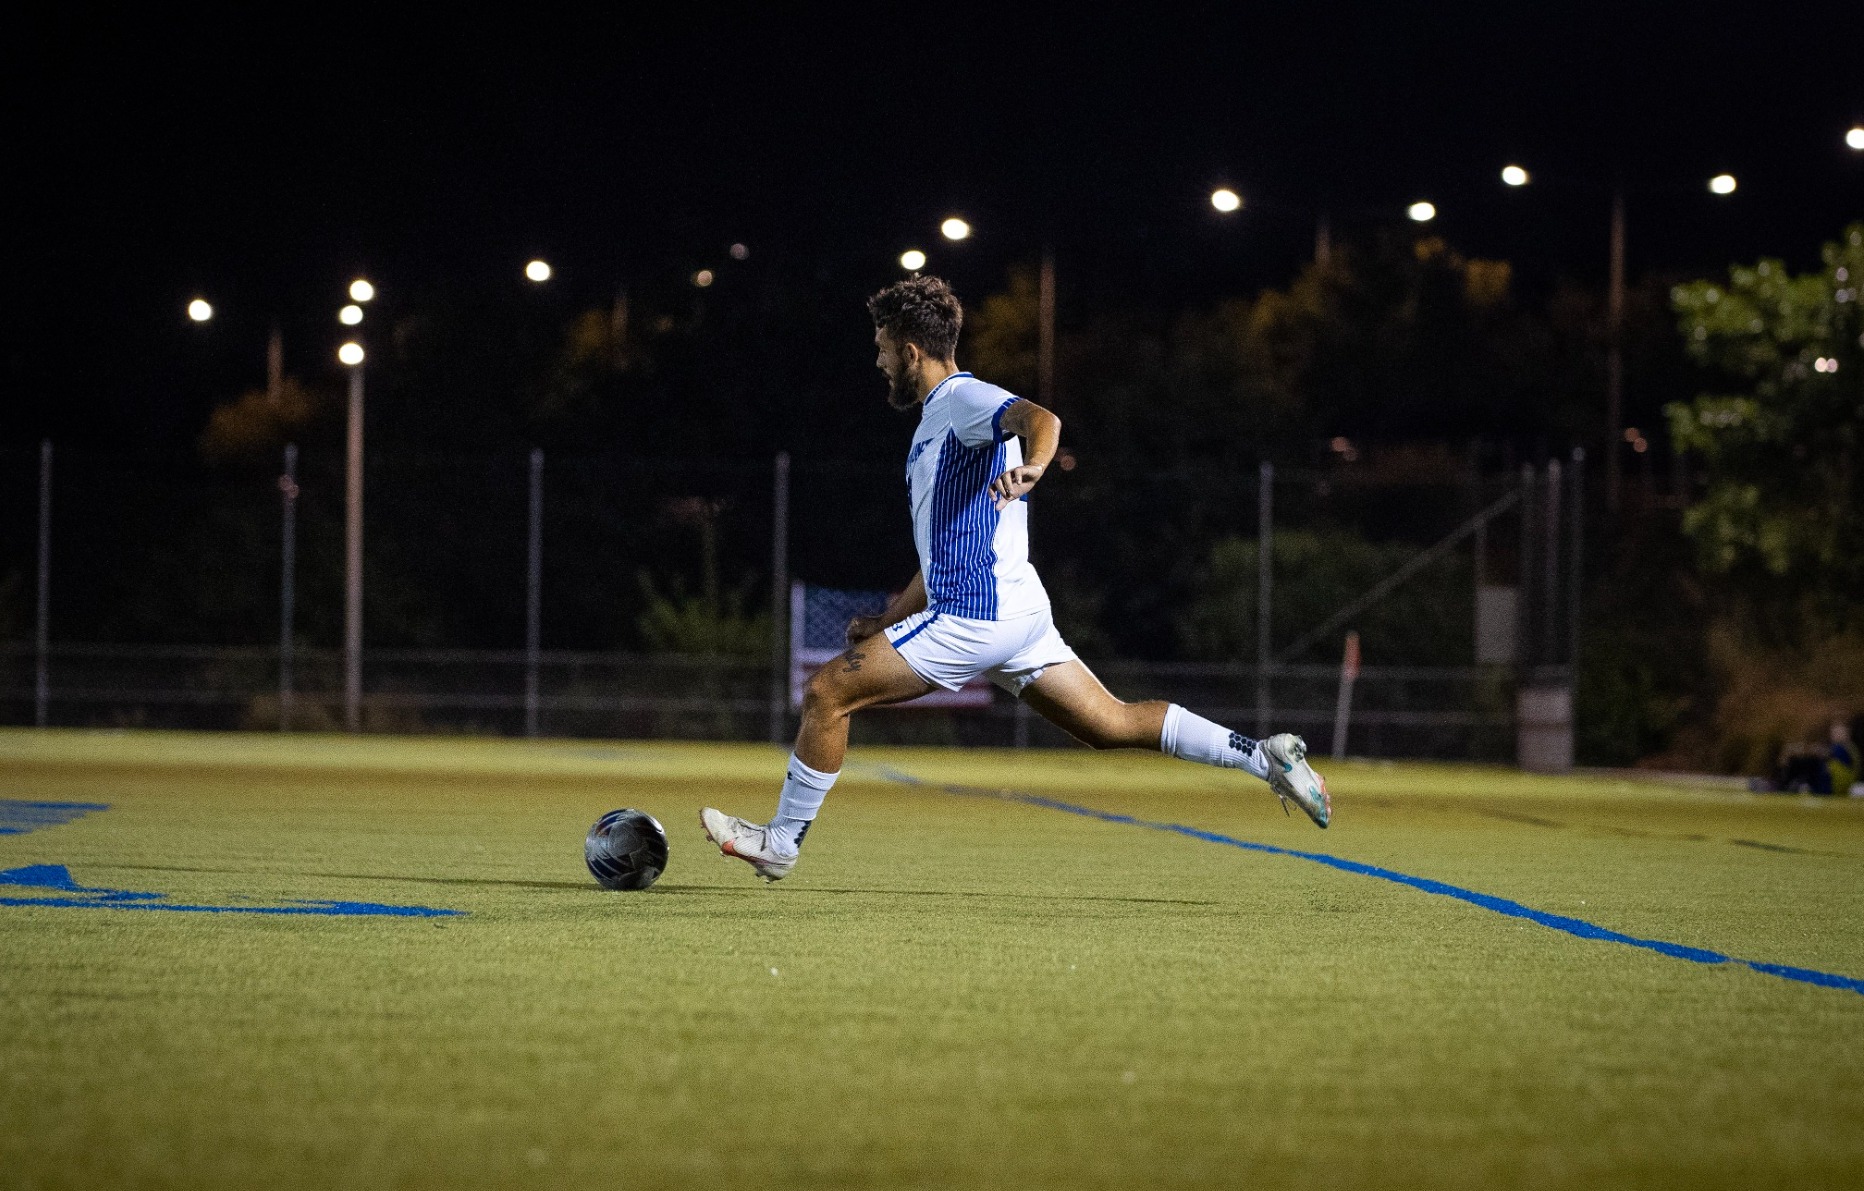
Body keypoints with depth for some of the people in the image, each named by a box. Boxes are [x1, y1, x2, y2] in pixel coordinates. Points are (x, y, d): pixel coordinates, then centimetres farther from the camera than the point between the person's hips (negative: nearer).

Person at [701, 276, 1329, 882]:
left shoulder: (961, 399, -7)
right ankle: (1264, 755, 2)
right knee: (1112, 724, 7)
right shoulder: (940, 416, 24)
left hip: (973, 616, -10)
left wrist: (1030, 465, -53)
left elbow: (1040, 419, -31)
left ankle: (781, 841, 2)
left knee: (826, 694, -5)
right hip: (1016, 608, 10)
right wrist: (888, 620, 32)